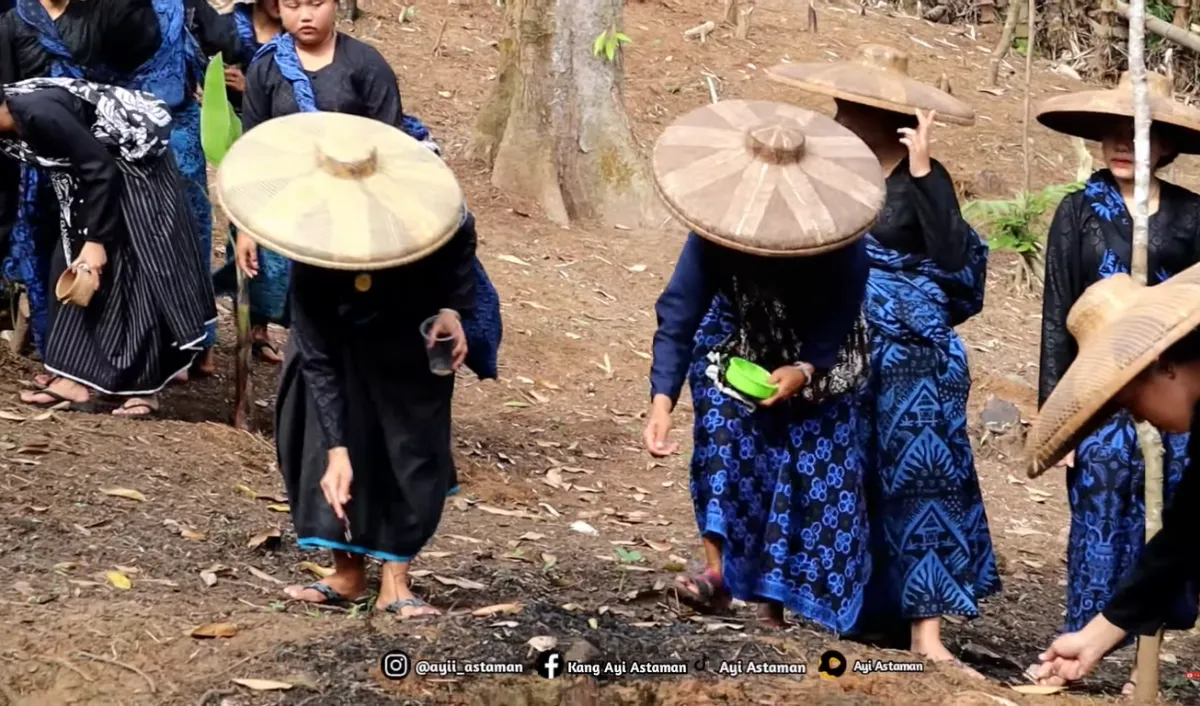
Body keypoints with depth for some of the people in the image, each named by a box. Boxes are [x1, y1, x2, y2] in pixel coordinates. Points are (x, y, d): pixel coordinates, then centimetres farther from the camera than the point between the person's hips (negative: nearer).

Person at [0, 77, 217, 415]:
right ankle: (77, 379, 8)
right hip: (91, 165, 10)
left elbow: (101, 169, -25)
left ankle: (144, 387, -7)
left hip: (133, 156, -10)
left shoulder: (36, 112, -30)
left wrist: (96, 240, -22)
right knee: (71, 261, 5)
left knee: (138, 264, -8)